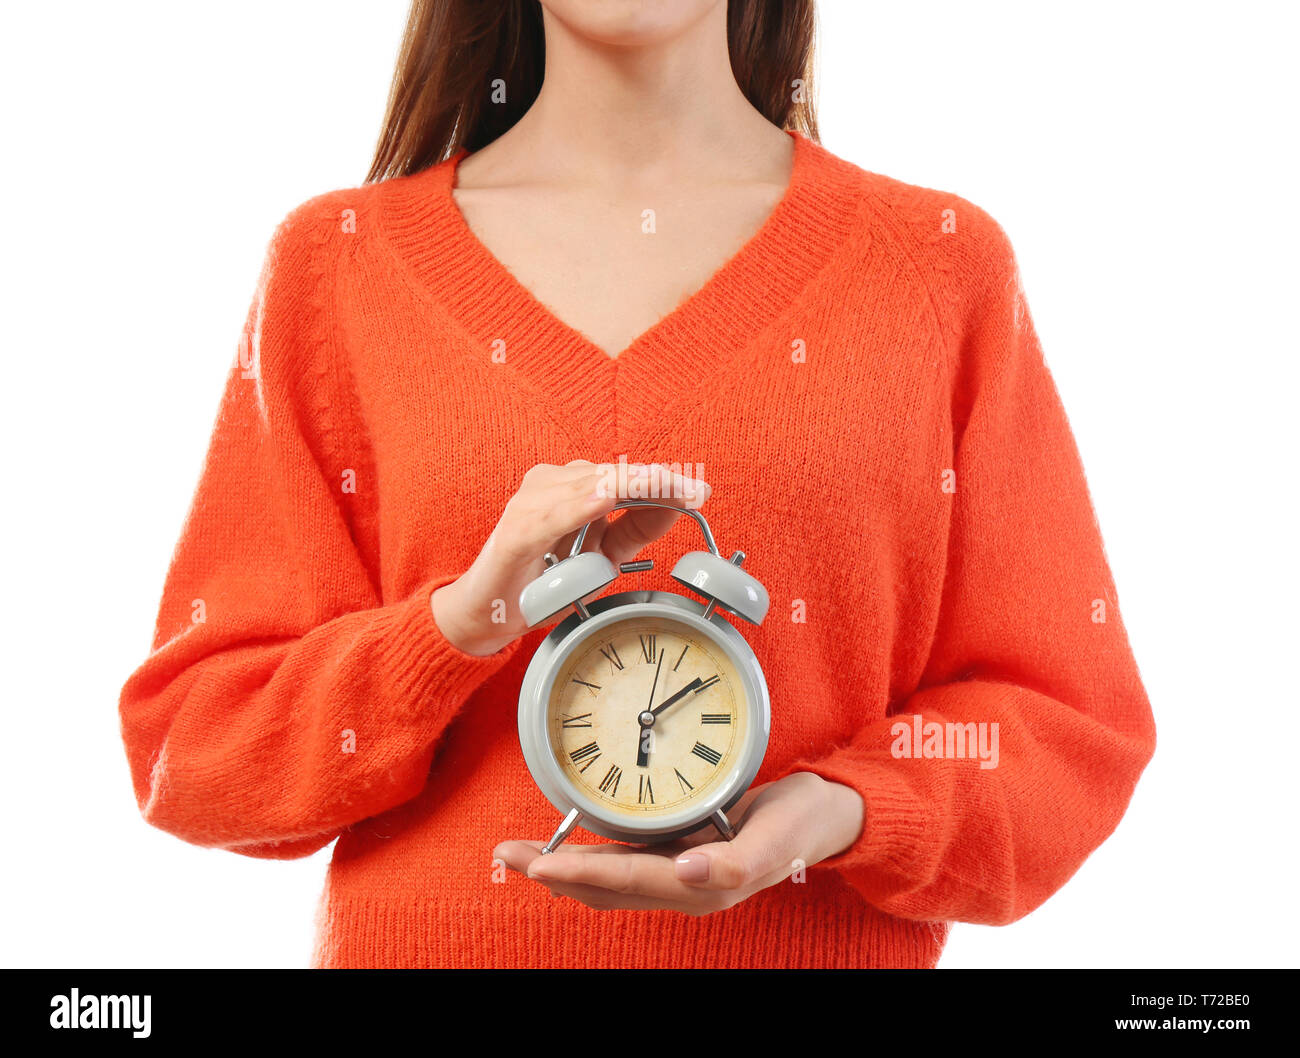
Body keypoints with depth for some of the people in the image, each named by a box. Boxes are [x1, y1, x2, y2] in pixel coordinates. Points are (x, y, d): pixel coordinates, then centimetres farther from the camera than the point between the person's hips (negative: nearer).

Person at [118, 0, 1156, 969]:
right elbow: (190, 743, -1)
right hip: (428, 939, 1)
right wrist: (460, 621, -19)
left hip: (825, 940, 0)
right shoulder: (337, 262, 0)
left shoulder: (946, 262, 0)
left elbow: (1074, 722, 0)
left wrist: (839, 814, -19)